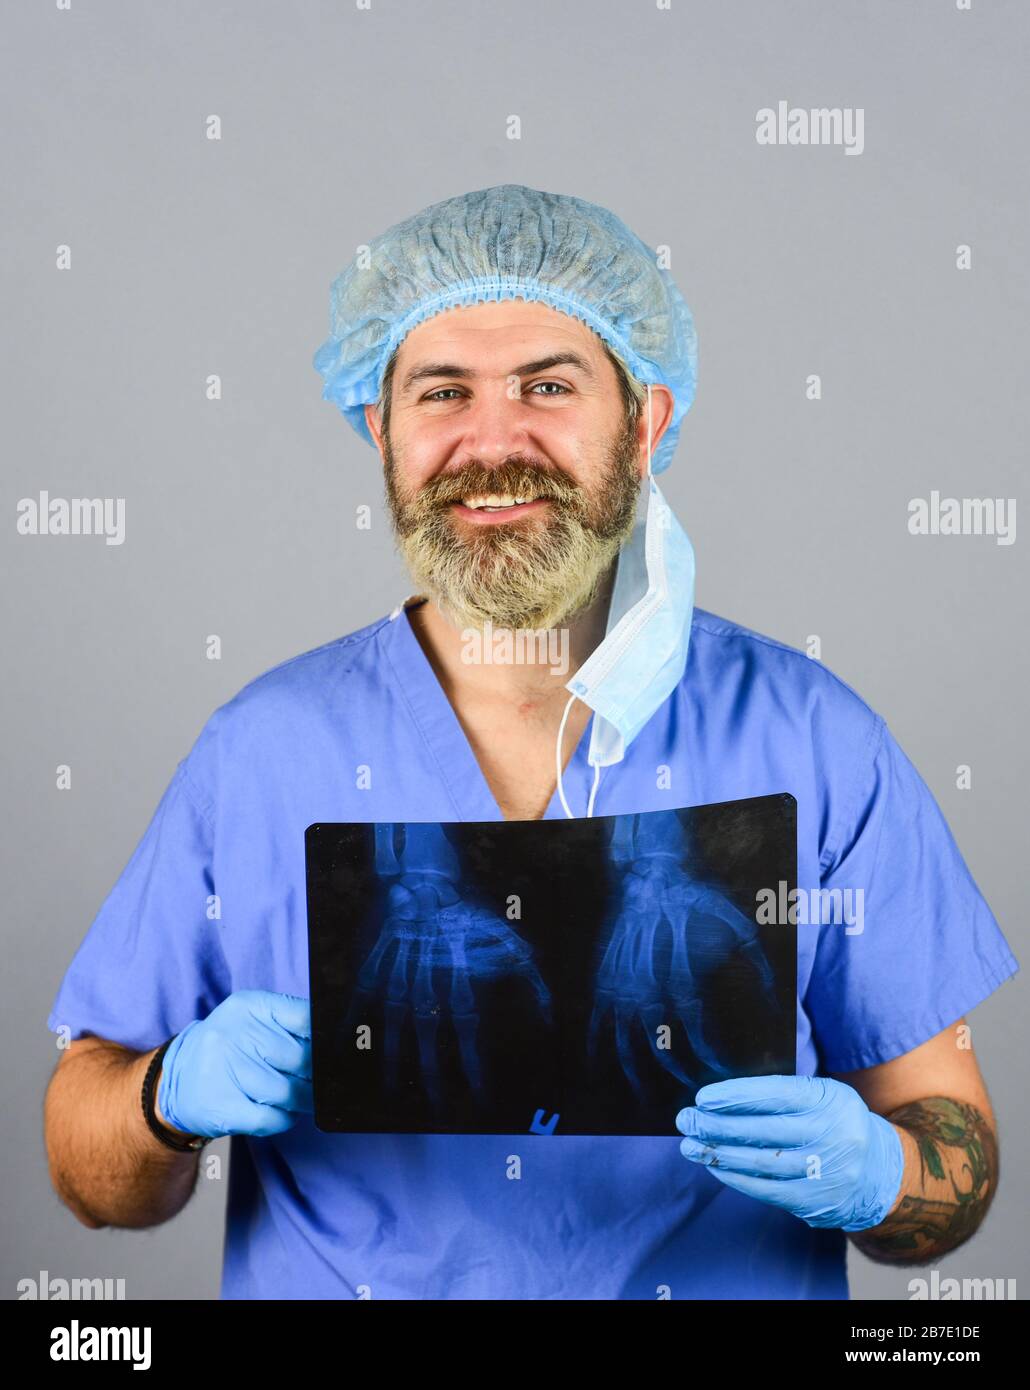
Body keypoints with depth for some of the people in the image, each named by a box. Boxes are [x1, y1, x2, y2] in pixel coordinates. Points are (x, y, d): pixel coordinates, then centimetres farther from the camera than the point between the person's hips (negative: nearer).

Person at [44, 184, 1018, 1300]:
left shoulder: (816, 744, -5)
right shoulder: (255, 753, -4)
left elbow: (955, 1148, 0)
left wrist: (869, 1172, -19)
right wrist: (177, 1093, -17)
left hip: (736, 1286, 0)